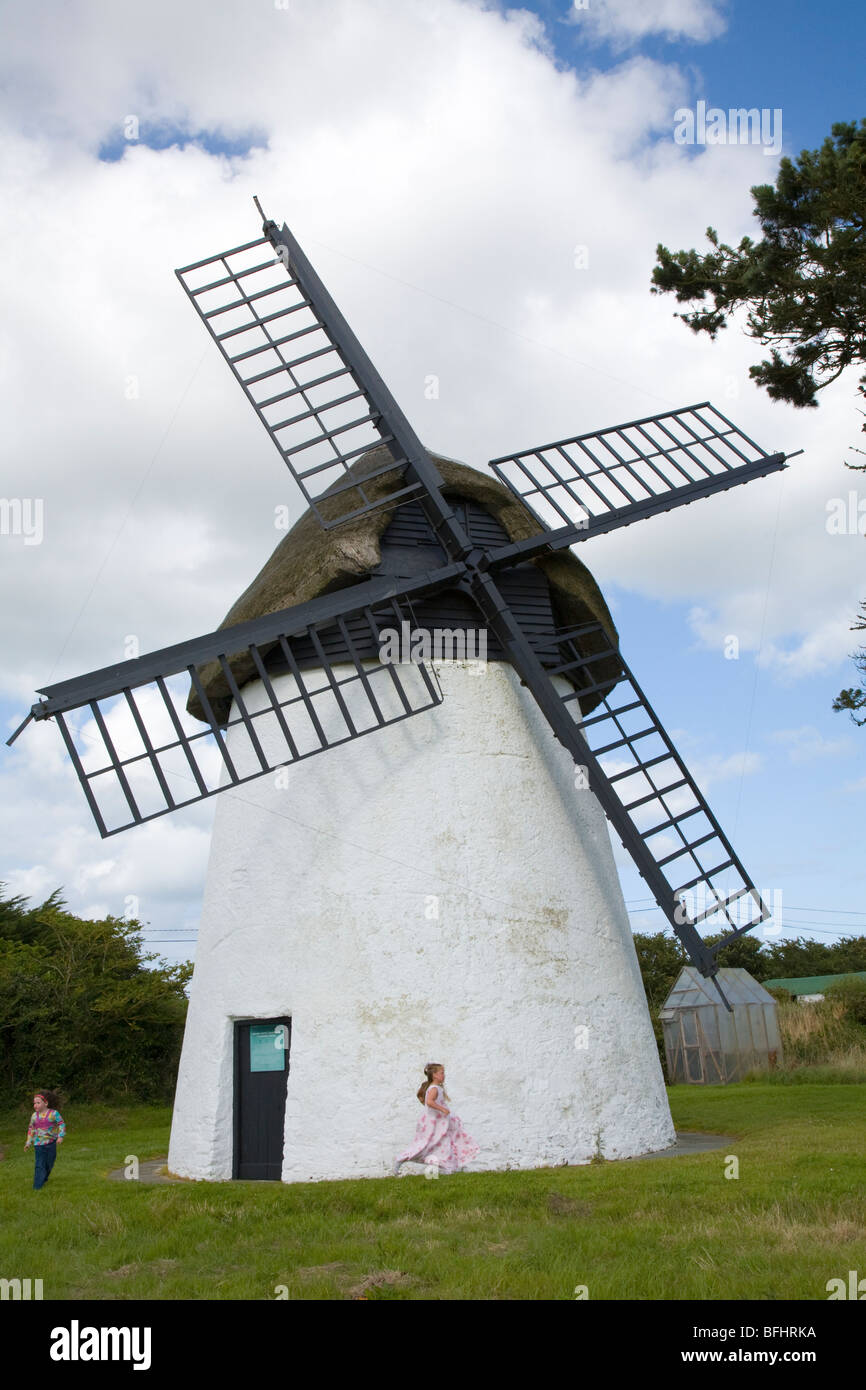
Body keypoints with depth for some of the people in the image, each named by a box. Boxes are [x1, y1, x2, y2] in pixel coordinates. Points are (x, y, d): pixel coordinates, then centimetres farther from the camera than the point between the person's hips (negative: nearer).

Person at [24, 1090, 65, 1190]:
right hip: (39, 1144, 1)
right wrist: (28, 1142, 11)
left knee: (49, 1163, 12)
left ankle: (44, 1178, 36)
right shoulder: (34, 1116, 0)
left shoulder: (54, 1113, -10)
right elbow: (31, 1129, 13)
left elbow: (61, 1125, -9)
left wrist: (60, 1136, -22)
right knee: (40, 1165, -6)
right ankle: (38, 1186, -1)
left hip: (51, 1143, -1)